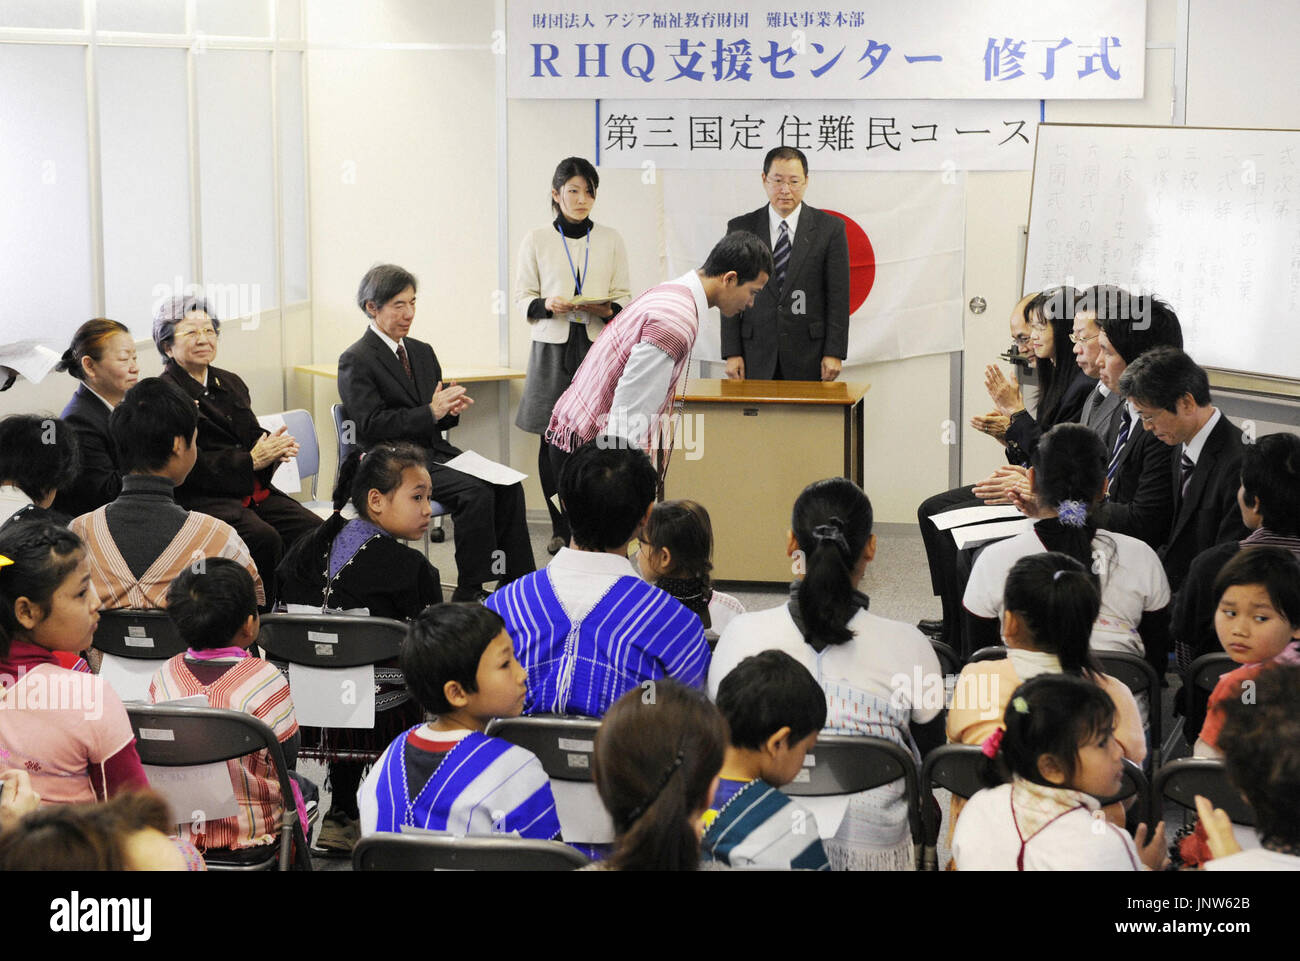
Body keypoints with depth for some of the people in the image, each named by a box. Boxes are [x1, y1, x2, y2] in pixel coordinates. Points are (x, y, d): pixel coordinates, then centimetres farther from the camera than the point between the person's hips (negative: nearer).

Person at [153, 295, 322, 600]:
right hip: (203, 497, -7)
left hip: (254, 491, 7)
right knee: (265, 538, -34)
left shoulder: (230, 383, 22)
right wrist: (251, 460, -15)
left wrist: (274, 447, -4)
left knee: (316, 531, -19)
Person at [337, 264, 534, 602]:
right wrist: (431, 412, -19)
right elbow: (371, 425, -14)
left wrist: (451, 408, -4)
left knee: (507, 485, -15)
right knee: (475, 492, -28)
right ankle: (469, 593, -21)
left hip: (435, 453, 7)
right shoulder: (355, 361, -5)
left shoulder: (423, 352, 18)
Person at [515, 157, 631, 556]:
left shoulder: (610, 240, 10)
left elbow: (624, 296, 10)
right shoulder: (536, 241, 6)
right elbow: (523, 298, 7)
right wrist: (547, 305, -13)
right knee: (552, 440, -1)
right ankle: (560, 528, 10)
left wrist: (608, 310, -12)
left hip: (598, 344, 0)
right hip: (553, 347, 0)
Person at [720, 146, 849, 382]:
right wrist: (732, 353, -2)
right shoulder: (740, 228, 7)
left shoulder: (830, 228, 3)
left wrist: (834, 353, -6)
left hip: (808, 358, -1)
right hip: (757, 359, 1)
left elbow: (839, 296, 1)